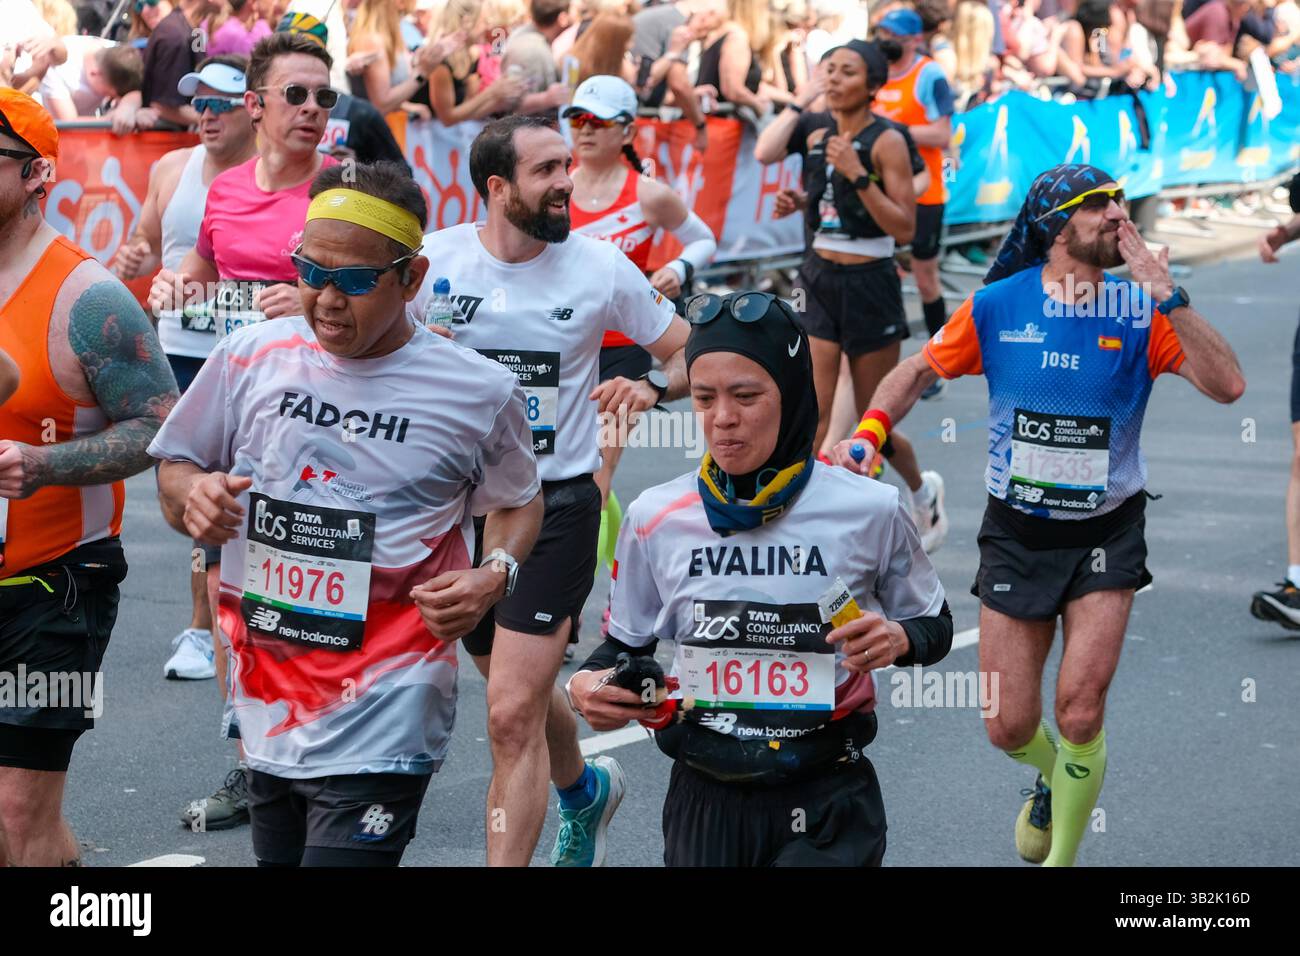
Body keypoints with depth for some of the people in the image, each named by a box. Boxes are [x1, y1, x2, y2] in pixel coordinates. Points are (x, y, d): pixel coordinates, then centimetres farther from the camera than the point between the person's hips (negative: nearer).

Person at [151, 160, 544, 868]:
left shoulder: (479, 393, -3)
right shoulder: (249, 358, 1)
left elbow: (516, 502, 13)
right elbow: (174, 471, 12)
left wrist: (494, 574, -7)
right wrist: (193, 496, -11)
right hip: (266, 706, 4)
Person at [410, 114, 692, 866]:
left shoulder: (600, 267, -7)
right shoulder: (436, 260, -5)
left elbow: (693, 353, 3)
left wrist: (654, 388, -18)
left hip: (558, 505, -3)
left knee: (513, 718, -13)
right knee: (522, 694, 24)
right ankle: (584, 790, 54)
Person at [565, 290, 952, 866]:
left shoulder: (870, 511, -6)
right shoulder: (654, 519, -2)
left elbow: (934, 624, 8)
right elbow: (626, 644, 12)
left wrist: (898, 639, -13)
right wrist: (587, 684, -9)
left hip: (826, 797, -2)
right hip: (704, 797, 2)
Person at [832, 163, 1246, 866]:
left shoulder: (1140, 312, -8)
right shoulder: (998, 305, -6)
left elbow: (1227, 386, -18)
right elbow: (920, 370, 6)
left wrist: (1167, 297, -25)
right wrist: (868, 432, -10)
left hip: (1106, 532, -1)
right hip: (1016, 533, 1)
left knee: (1080, 714, -12)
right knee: (1009, 728, 4)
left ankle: (1062, 856, 13)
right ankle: (1053, 777, 42)